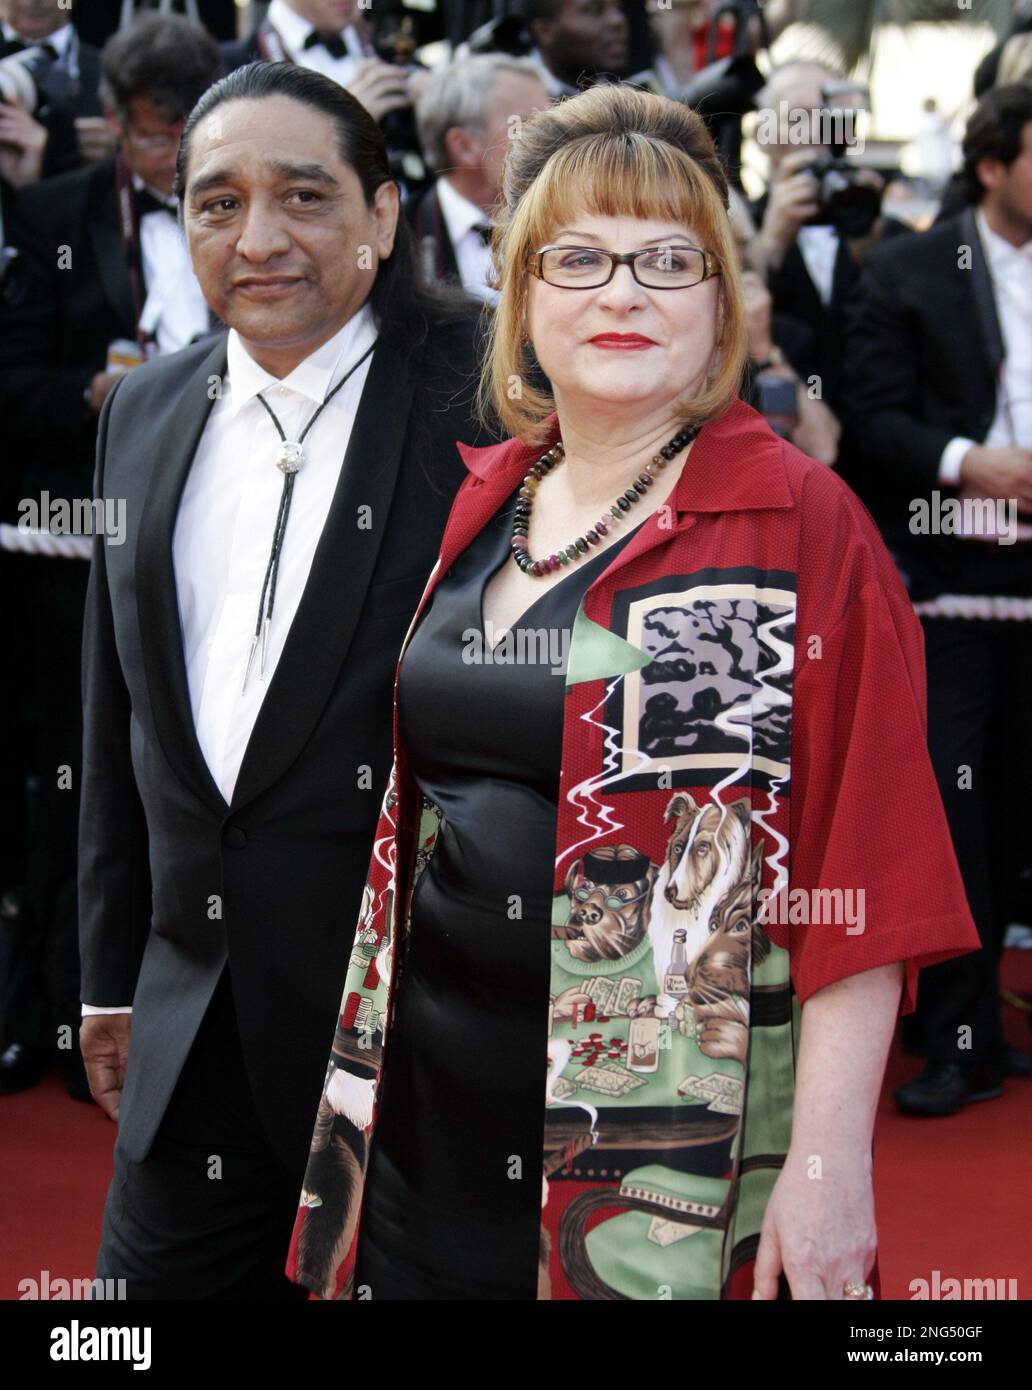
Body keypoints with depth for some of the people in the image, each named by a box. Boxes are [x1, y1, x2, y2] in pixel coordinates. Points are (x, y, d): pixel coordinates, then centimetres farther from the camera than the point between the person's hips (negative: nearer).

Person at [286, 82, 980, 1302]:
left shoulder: (800, 525, -10)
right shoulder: (479, 501, 7)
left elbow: (860, 875, -14)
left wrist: (829, 1160, -18)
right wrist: (363, 1058, 14)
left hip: (671, 1118, -5)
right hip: (428, 1101, 6)